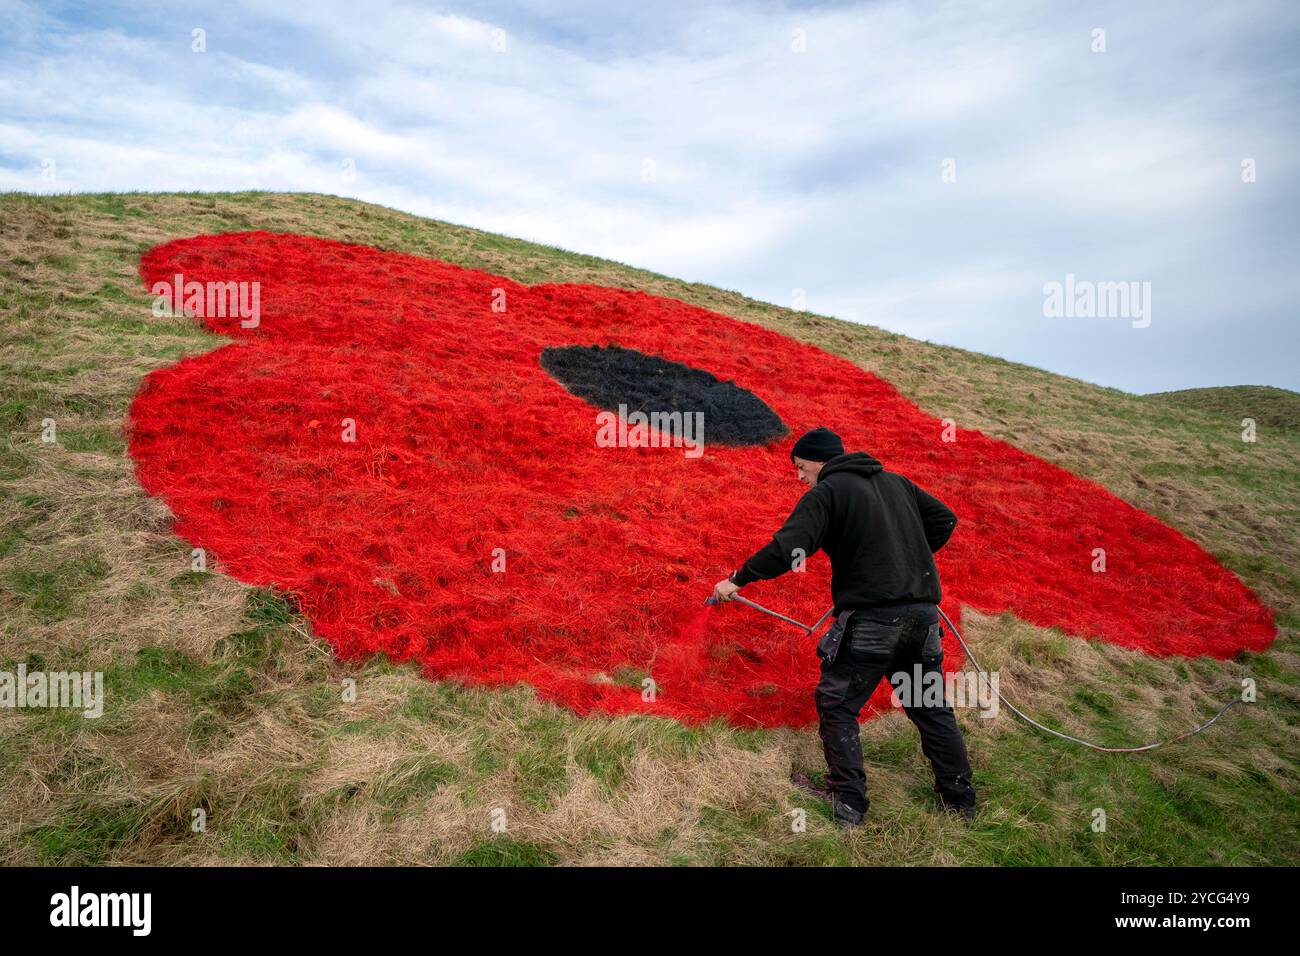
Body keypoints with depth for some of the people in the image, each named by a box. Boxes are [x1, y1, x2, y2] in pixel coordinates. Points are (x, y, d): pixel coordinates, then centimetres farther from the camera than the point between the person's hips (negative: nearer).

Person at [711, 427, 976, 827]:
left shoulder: (826, 492, -5)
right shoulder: (896, 482, 17)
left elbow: (787, 547, -16)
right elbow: (945, 519, 22)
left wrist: (737, 579, -8)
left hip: (871, 617, -7)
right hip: (922, 612, 7)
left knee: (837, 705, 6)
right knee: (930, 705, 18)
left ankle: (848, 803, 6)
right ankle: (960, 798, 27)